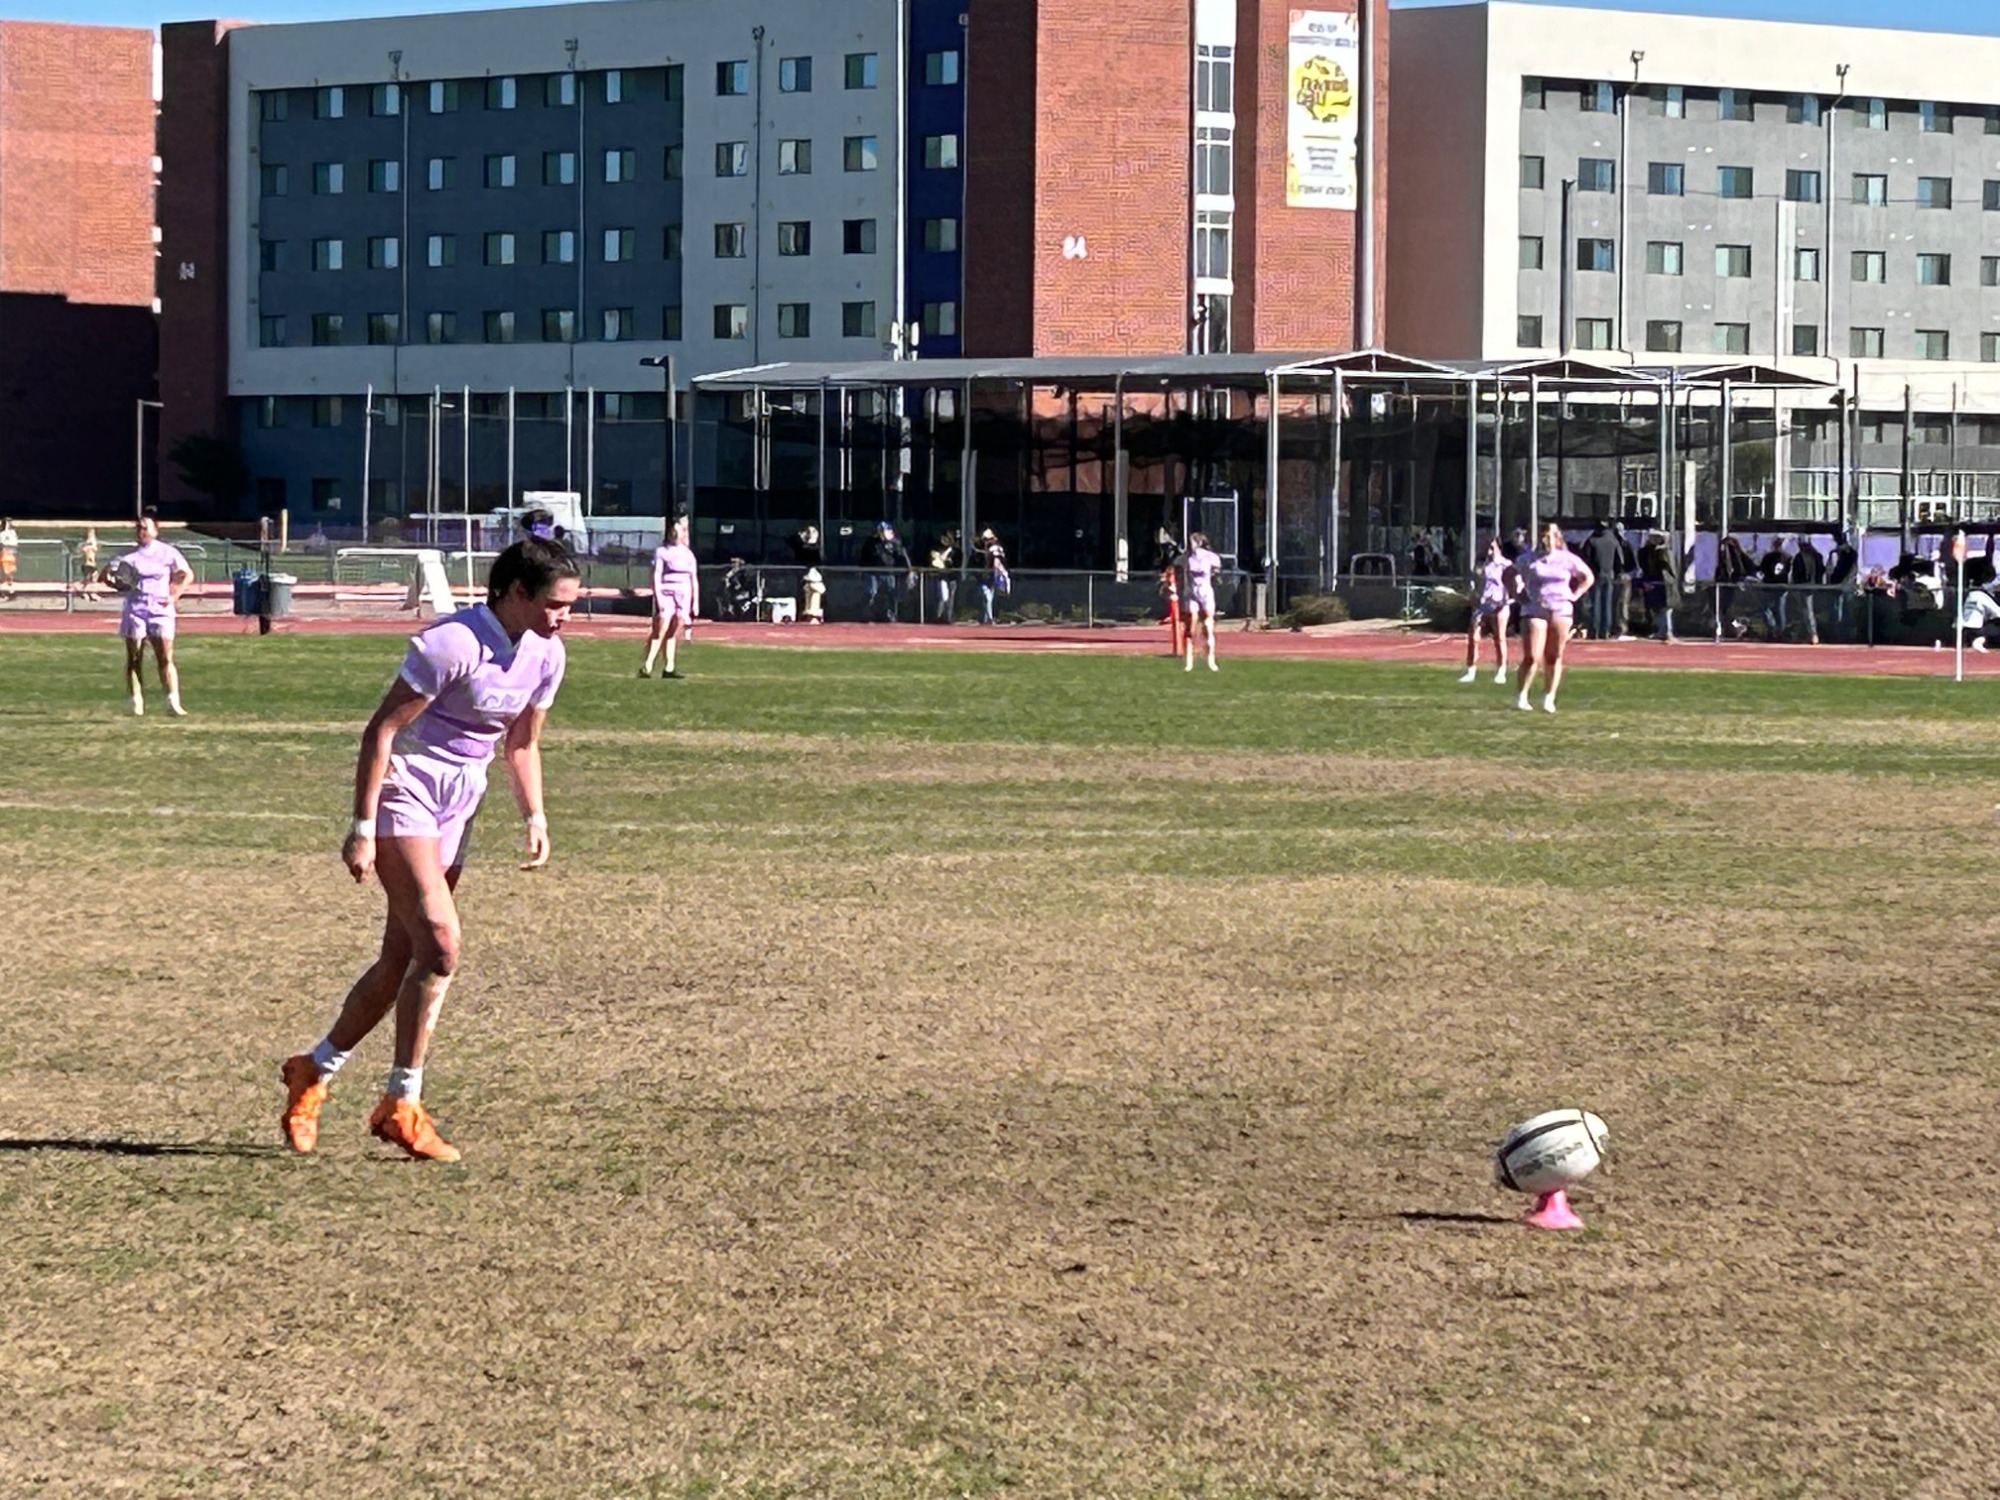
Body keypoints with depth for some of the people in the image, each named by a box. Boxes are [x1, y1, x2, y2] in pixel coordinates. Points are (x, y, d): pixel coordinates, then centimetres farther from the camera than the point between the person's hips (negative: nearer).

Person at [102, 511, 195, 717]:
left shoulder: (168, 553, 5)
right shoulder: (129, 556, 6)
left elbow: (188, 575, 11)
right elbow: (104, 576, 9)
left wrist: (175, 596, -3)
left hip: (160, 608, -1)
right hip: (134, 608, 1)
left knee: (165, 658, -9)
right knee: (134, 659, 1)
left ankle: (173, 703, -13)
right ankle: (136, 704, 4)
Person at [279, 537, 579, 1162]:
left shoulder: (545, 655, 3)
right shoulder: (452, 643, -21)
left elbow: (521, 744, 18)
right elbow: (381, 730, -18)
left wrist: (534, 817, 5)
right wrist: (363, 828, -21)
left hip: (459, 803, 8)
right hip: (405, 788, -8)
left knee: (403, 958, 7)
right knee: (439, 945, -19)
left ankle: (315, 1071, 23)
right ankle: (403, 1106, -10)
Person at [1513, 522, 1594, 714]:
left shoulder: (1568, 559, 4)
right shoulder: (1528, 560, 0)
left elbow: (1589, 577, 16)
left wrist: (1574, 595, 5)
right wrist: (1521, 595, 1)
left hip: (1561, 611, 2)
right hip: (1535, 611, -2)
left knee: (1554, 657, 4)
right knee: (1532, 656, -9)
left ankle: (1549, 698, 9)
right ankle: (1522, 696, 0)